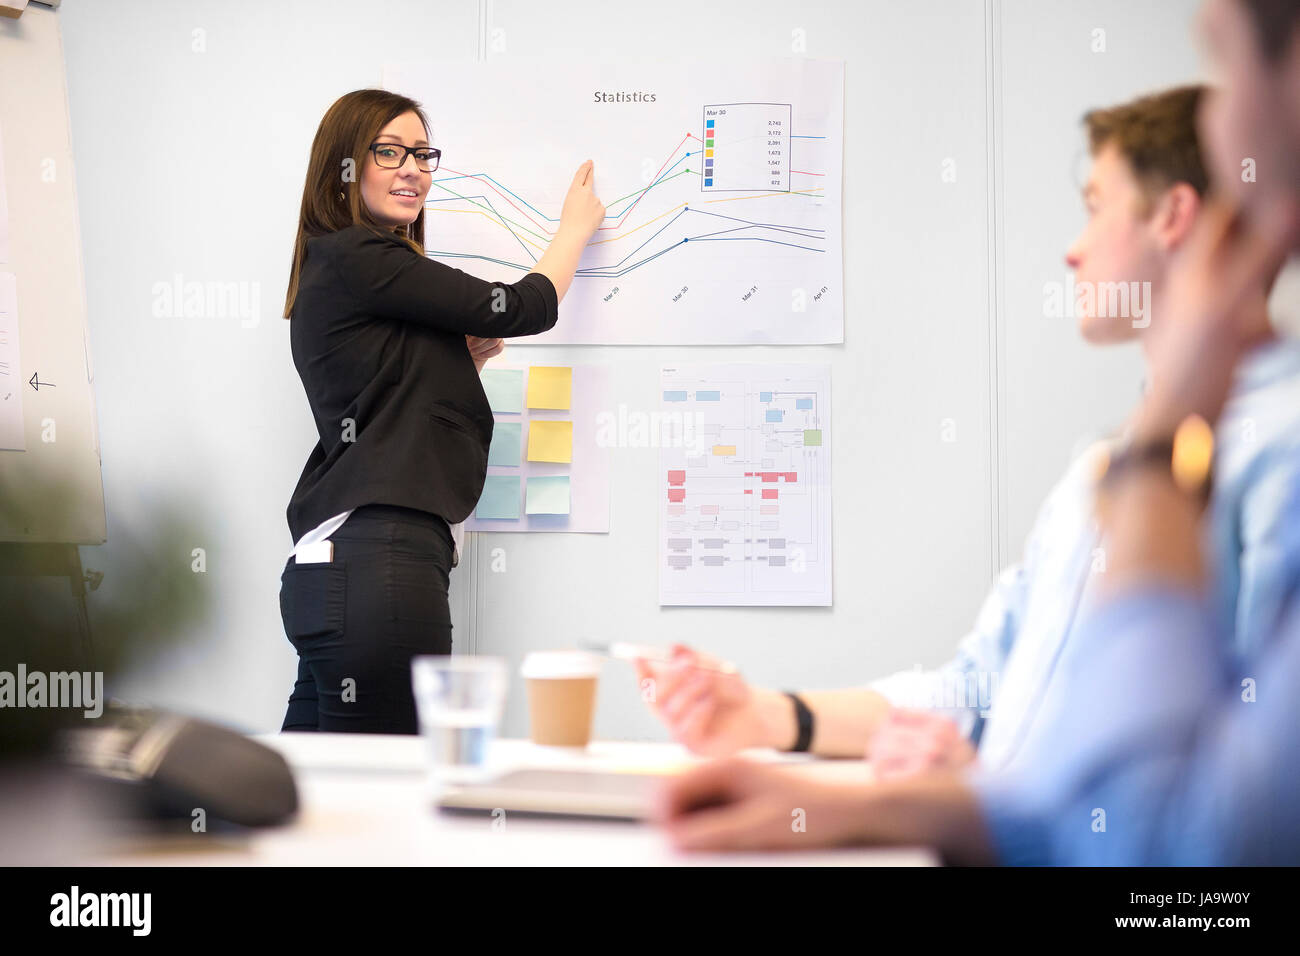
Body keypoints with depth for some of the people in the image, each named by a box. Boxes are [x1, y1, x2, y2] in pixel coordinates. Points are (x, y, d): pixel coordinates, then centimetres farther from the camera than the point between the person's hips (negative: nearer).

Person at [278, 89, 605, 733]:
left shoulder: (332, 267, 23)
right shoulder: (357, 258, -7)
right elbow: (523, 310, -2)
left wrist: (458, 360, 12)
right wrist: (576, 227, 15)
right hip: (377, 565, -10)